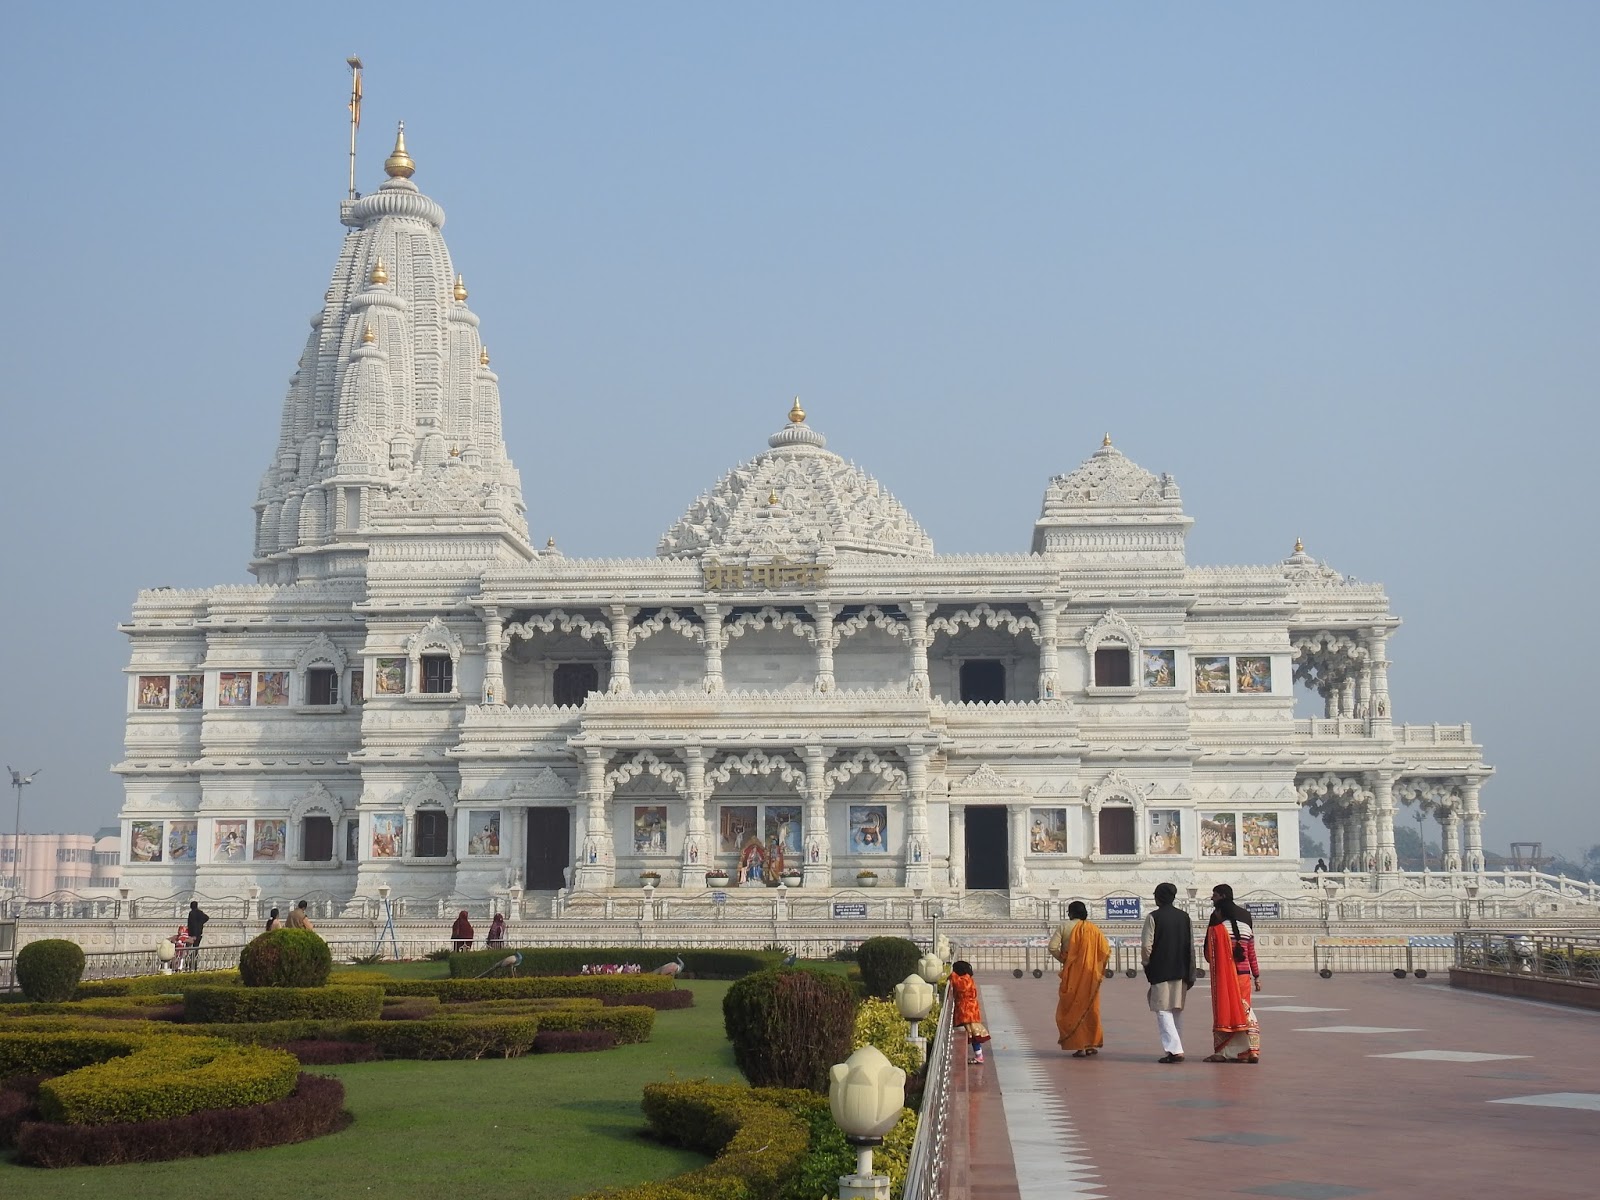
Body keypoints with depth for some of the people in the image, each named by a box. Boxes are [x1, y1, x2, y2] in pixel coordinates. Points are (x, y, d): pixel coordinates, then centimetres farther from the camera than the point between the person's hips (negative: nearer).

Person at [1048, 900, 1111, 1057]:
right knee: (1090, 1008, 14)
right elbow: (1106, 951, -2)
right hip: (1091, 976, 2)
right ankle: (1091, 1045, 16)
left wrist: (1062, 959, 3)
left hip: (1072, 975, -2)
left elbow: (1053, 947, -13)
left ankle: (1079, 1046, -1)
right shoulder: (1094, 929, 3)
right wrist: (1099, 969, 12)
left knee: (1072, 1009, 5)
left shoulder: (1065, 927, -3)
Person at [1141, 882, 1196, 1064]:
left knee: (1163, 1010, -4)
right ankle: (1175, 1047, 19)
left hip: (1161, 972, -5)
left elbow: (1146, 946, -11)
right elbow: (1191, 945, 9)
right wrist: (1189, 972, 13)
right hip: (1181, 971, 5)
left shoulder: (1153, 917, -8)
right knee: (1177, 1011, 15)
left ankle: (1174, 1050, -15)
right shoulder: (1184, 917, 7)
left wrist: (1146, 964, 6)